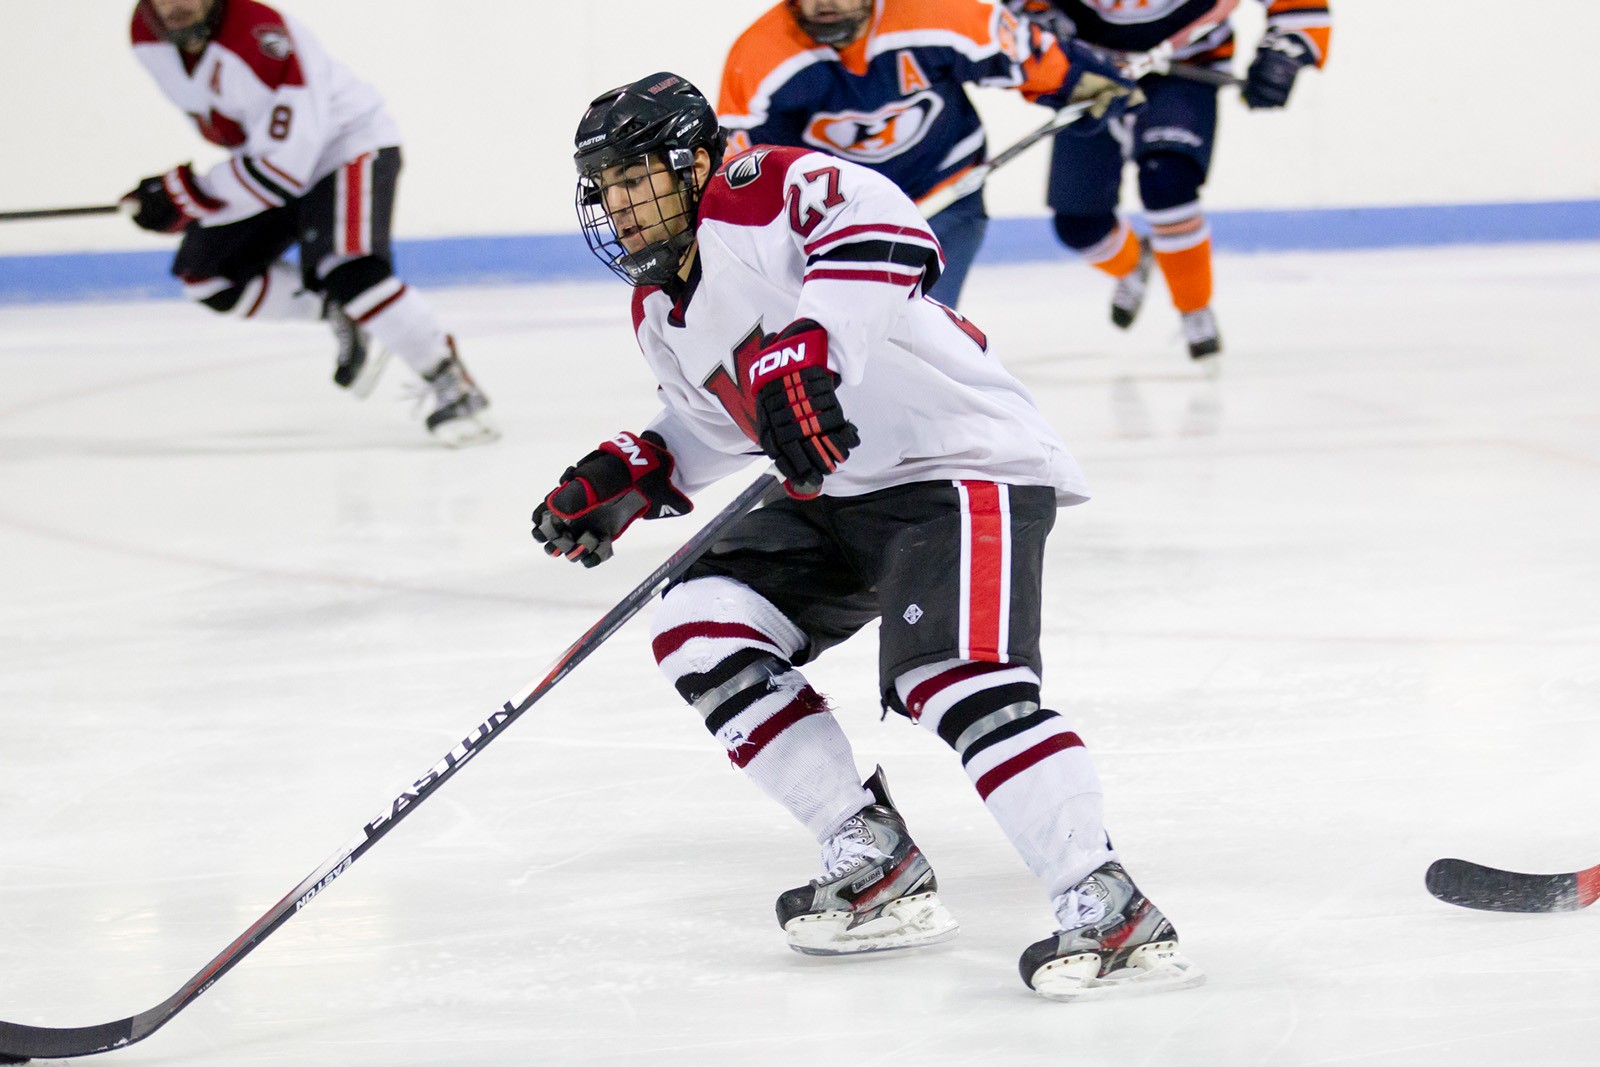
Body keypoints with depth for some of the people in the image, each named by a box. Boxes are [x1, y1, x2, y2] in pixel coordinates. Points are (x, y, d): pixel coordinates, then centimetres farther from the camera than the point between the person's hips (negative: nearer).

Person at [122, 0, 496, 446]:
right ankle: (341, 316, 17)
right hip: (264, 152, 9)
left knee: (346, 271, -29)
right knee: (205, 275, 5)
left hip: (351, 144, -9)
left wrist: (185, 193, -27)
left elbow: (284, 168, -33)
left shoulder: (263, 38, -35)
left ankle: (452, 385, -20)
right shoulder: (147, 37, -10)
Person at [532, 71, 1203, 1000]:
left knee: (955, 682, -28)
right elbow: (713, 424, 30)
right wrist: (624, 479, 14)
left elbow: (886, 228, -34)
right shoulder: (662, 310, 15)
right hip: (838, 496, 10)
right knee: (700, 627, 0)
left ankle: (1112, 911, -29)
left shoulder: (763, 193, -15)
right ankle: (878, 865, 0)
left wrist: (804, 348, -43)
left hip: (965, 463, -10)